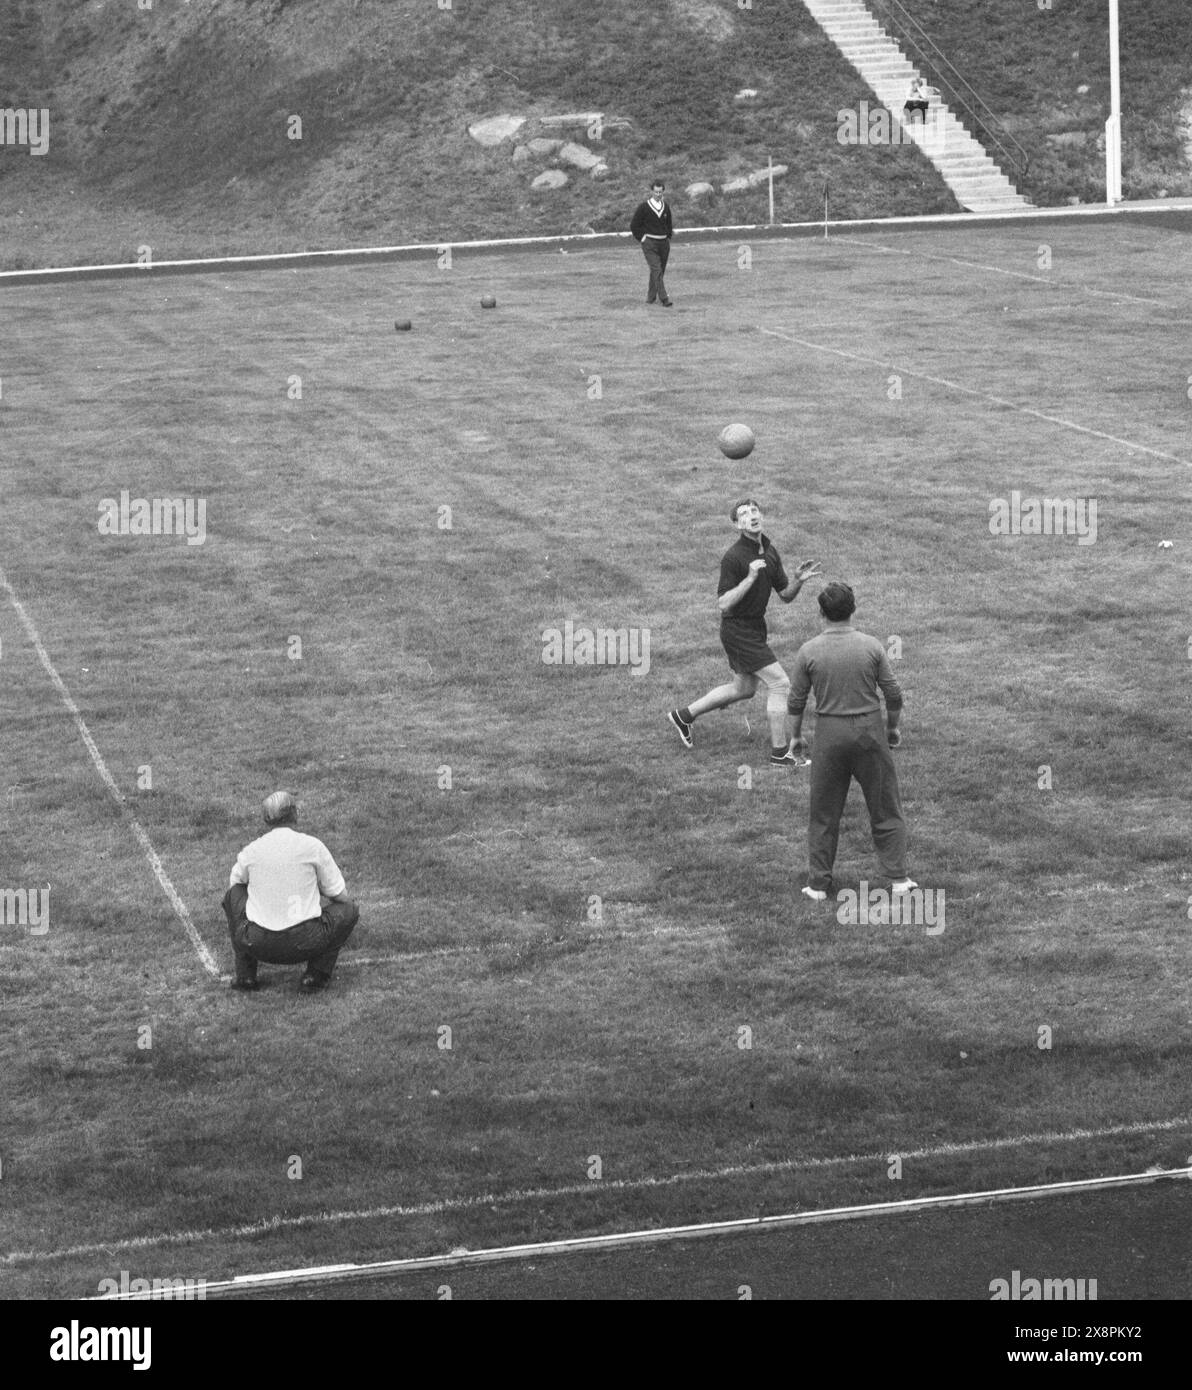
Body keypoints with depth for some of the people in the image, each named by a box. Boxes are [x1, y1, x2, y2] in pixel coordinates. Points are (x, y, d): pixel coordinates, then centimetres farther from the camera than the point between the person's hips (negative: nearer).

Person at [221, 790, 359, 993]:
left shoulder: (250, 851, 6)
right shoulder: (313, 846, -2)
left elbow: (234, 884, 26)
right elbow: (339, 895, 6)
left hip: (257, 946, 2)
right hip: (303, 944, -2)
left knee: (232, 895, 28)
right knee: (349, 909, 22)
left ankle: (245, 974, 18)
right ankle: (316, 974, 5)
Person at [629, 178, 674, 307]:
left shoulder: (666, 207, 8)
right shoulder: (643, 207, -7)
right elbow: (634, 226, -2)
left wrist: (668, 237, 13)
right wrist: (642, 239, -5)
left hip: (664, 243, 6)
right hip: (649, 243, -6)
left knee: (660, 271, 10)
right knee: (656, 270, -15)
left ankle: (651, 296, 24)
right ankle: (664, 298, -23)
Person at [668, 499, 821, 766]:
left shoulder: (769, 551, 5)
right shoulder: (733, 557, -20)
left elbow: (785, 594, 9)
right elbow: (724, 604, -23)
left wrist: (799, 579, -11)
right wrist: (750, 578, -31)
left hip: (754, 627, 9)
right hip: (738, 630, -9)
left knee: (743, 689, 22)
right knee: (779, 684, -10)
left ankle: (684, 715, 36)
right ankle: (780, 752, -2)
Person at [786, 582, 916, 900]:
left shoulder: (808, 652, -6)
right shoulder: (871, 647, -6)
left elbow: (796, 701, 1)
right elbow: (894, 694, 0)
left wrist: (796, 735, 16)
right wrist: (893, 728, 15)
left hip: (829, 735, 0)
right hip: (869, 731, 0)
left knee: (823, 814, 10)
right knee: (885, 808, 10)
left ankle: (818, 884, 13)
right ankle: (898, 878, 10)